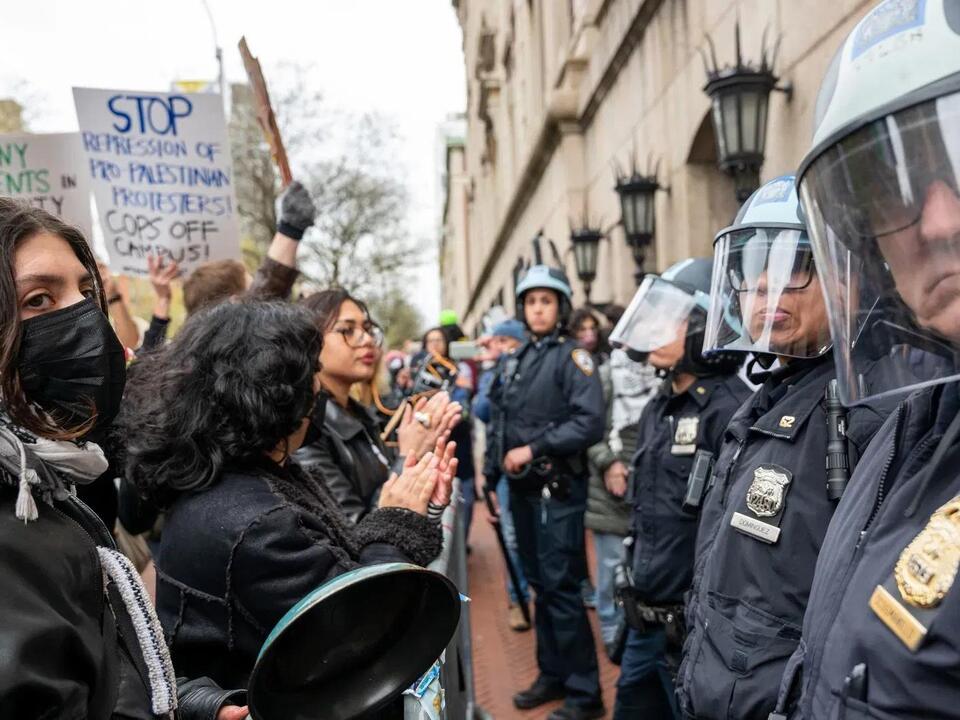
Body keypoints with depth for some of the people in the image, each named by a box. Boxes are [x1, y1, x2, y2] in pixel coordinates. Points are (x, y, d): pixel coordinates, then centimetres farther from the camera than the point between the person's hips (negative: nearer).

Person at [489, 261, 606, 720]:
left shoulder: (572, 357, -8)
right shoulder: (517, 361, 14)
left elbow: (590, 423, -21)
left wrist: (534, 449, -19)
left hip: (557, 489, -7)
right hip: (523, 489, 8)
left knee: (561, 588, -5)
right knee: (539, 585, 15)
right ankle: (552, 675, 28)